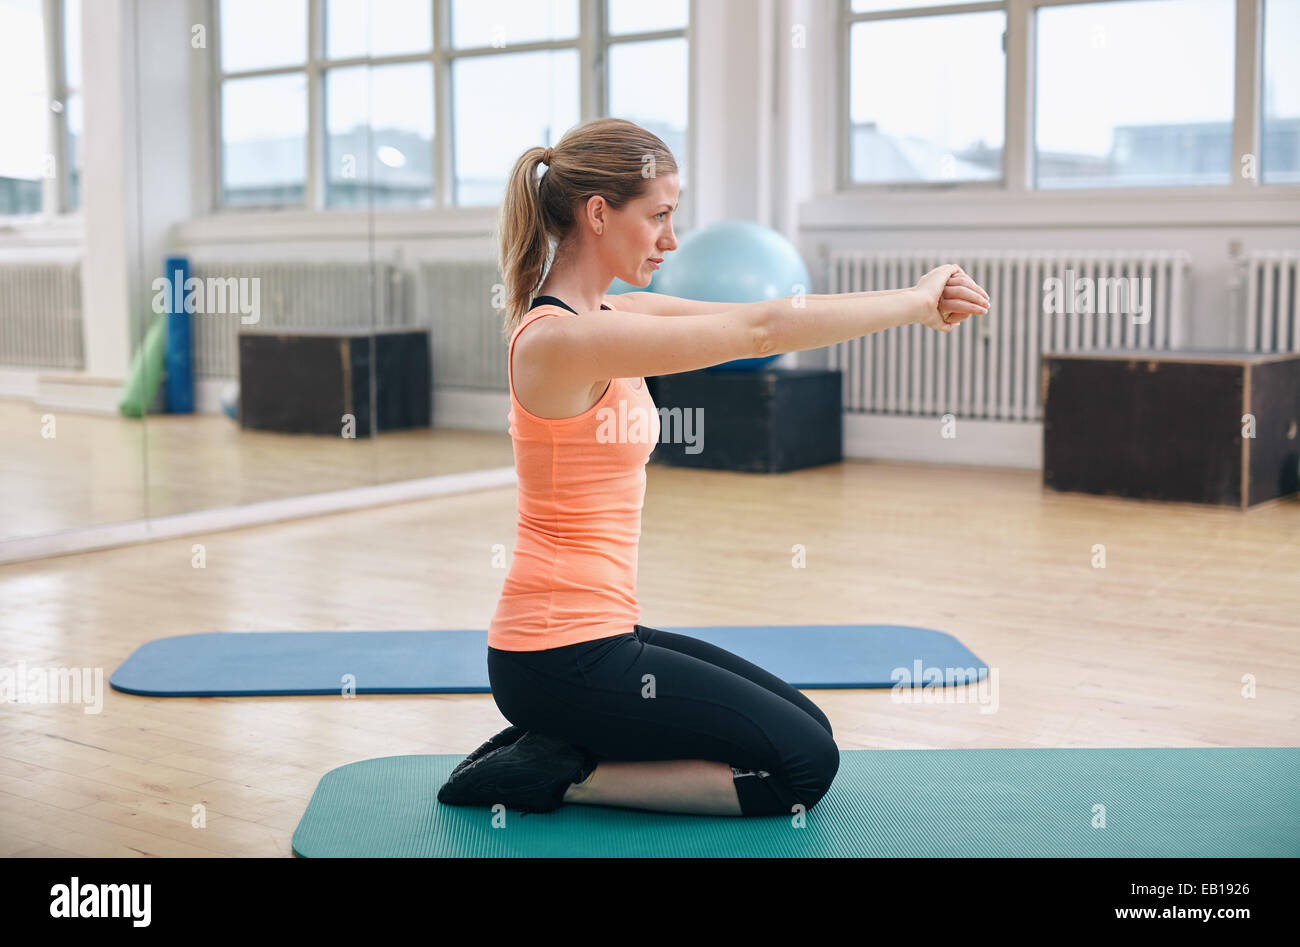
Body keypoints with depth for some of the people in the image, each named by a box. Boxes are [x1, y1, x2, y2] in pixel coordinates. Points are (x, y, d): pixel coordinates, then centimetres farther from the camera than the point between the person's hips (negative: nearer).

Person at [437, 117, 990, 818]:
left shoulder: (609, 316, 8)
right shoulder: (561, 338, -21)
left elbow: (752, 321, 6)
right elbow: (761, 330, -20)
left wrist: (912, 302, -3)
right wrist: (910, 306, -9)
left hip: (595, 635, 10)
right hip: (563, 657, -9)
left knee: (806, 730, 19)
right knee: (803, 766, -1)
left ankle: (557, 746, 15)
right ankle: (556, 776, 0)